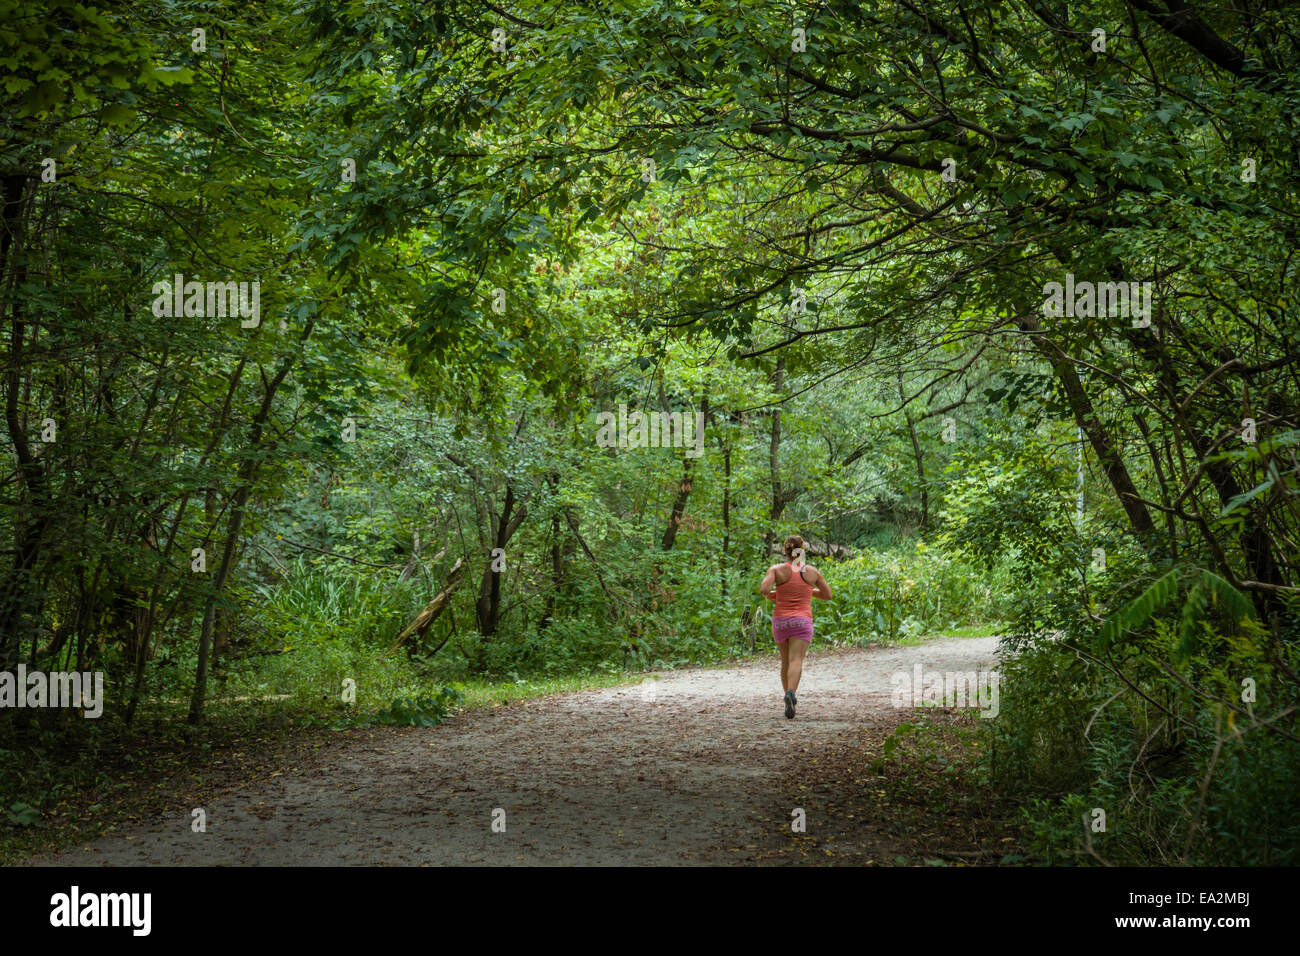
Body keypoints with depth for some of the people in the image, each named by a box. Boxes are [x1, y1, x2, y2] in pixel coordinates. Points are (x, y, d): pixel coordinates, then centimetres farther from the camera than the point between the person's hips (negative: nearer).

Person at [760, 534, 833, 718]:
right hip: (802, 621, -1)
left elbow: (764, 588, -17)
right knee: (796, 662, -14)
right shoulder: (811, 571, 5)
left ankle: (789, 697, 22)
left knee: (786, 661, 19)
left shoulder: (776, 569, -1)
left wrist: (769, 595, 6)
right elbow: (827, 595, 15)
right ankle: (790, 693, -38)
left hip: (780, 621, 1)